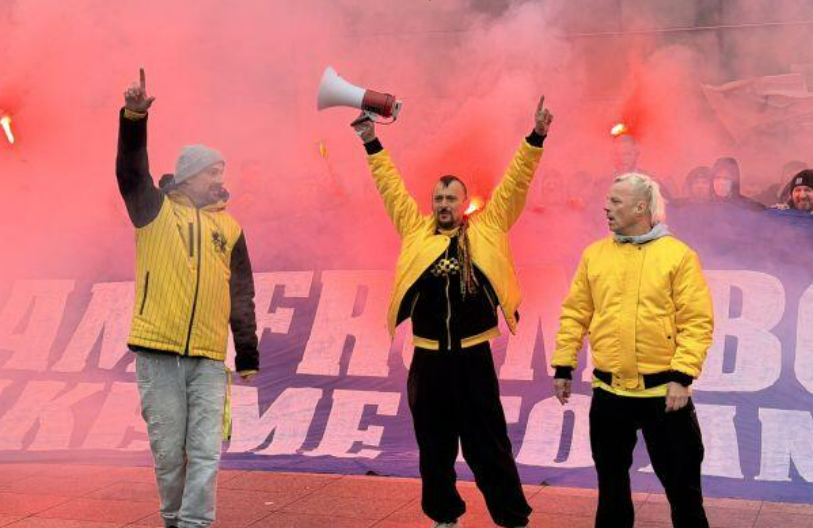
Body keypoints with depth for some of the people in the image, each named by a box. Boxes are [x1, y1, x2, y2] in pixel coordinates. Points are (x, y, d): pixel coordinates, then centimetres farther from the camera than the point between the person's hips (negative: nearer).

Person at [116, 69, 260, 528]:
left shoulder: (229, 227, 12)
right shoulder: (155, 210, 5)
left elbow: (242, 294, 12)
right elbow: (131, 170, -12)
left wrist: (248, 353, 10)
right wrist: (134, 116, -28)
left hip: (209, 357, 2)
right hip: (158, 352, -2)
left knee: (206, 452, -3)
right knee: (169, 452, 6)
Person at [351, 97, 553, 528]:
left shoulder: (486, 230, 4)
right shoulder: (416, 230, 7)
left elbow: (514, 184, 2)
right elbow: (391, 187, 11)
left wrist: (535, 139, -3)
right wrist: (372, 144, 9)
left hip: (473, 357, -2)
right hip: (428, 358, 2)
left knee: (488, 445, 4)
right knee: (434, 446, 11)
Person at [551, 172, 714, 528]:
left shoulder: (679, 255, -5)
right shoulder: (594, 254, 6)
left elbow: (698, 321, -9)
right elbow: (575, 313, 8)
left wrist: (682, 375, -16)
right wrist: (563, 365, 5)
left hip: (663, 390, -3)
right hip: (608, 391, 3)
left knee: (681, 483, 7)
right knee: (611, 481, 15)